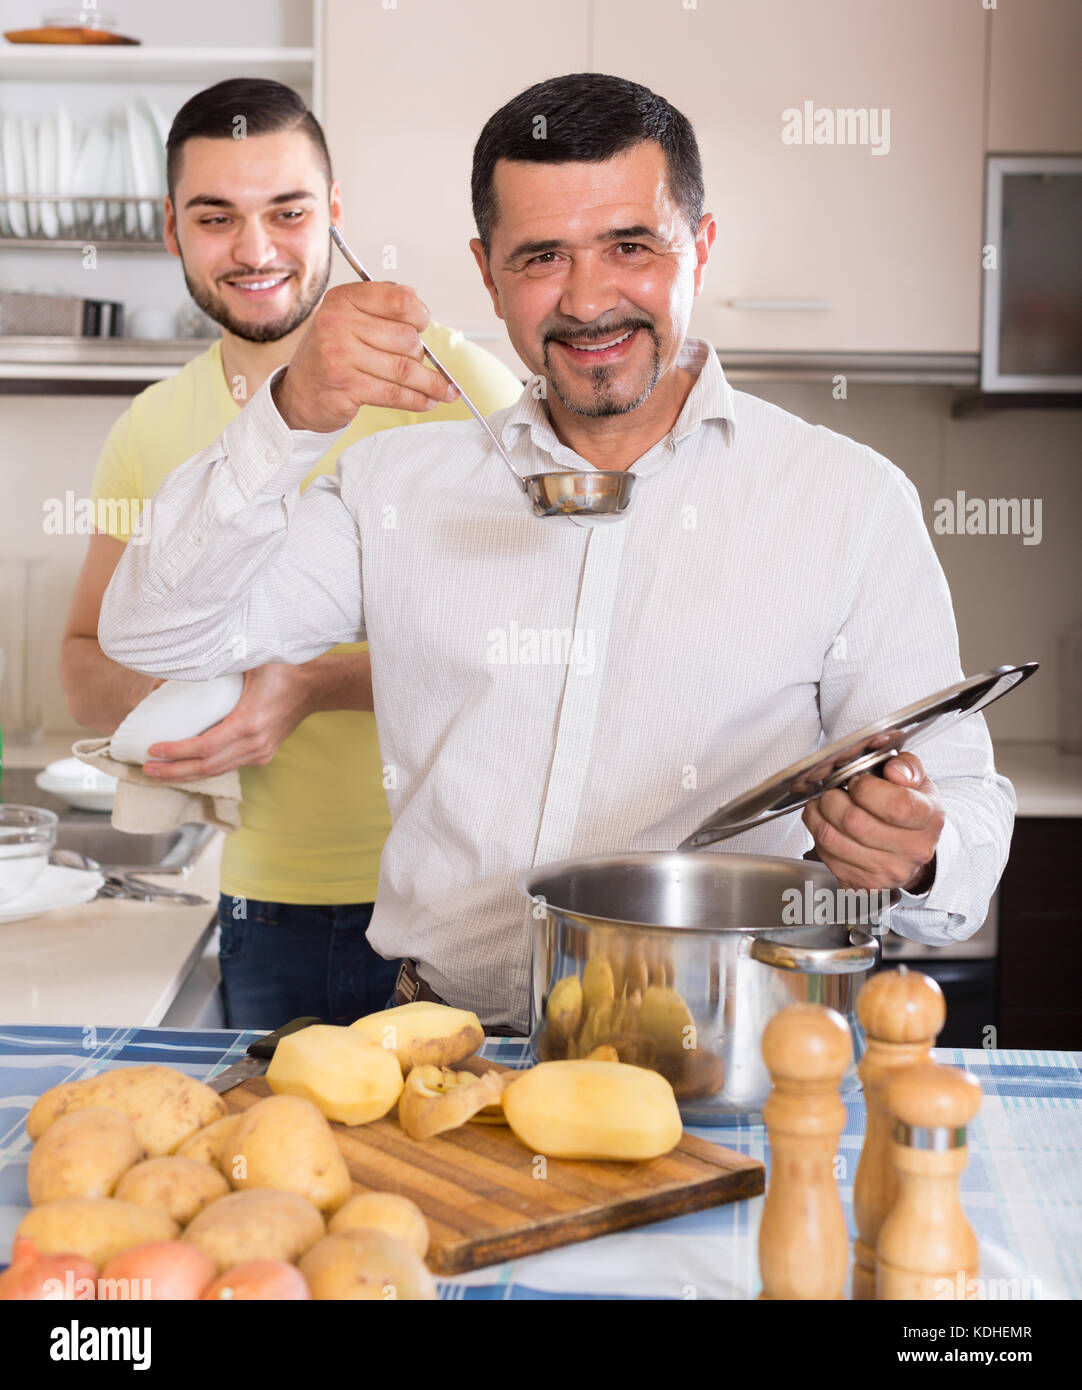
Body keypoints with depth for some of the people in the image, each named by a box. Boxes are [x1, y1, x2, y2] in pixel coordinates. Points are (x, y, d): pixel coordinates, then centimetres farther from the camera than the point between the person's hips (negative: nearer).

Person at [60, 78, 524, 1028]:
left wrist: (318, 686, -24)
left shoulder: (456, 381, -10)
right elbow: (86, 661, 13)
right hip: (267, 906, 4)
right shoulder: (151, 433, 5)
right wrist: (157, 699, -10)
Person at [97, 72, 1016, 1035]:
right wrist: (291, 416, -6)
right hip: (436, 1049, 0)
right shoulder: (401, 484, 11)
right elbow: (154, 635, 7)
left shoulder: (851, 500, 5)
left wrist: (912, 857, -18)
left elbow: (968, 800, 5)